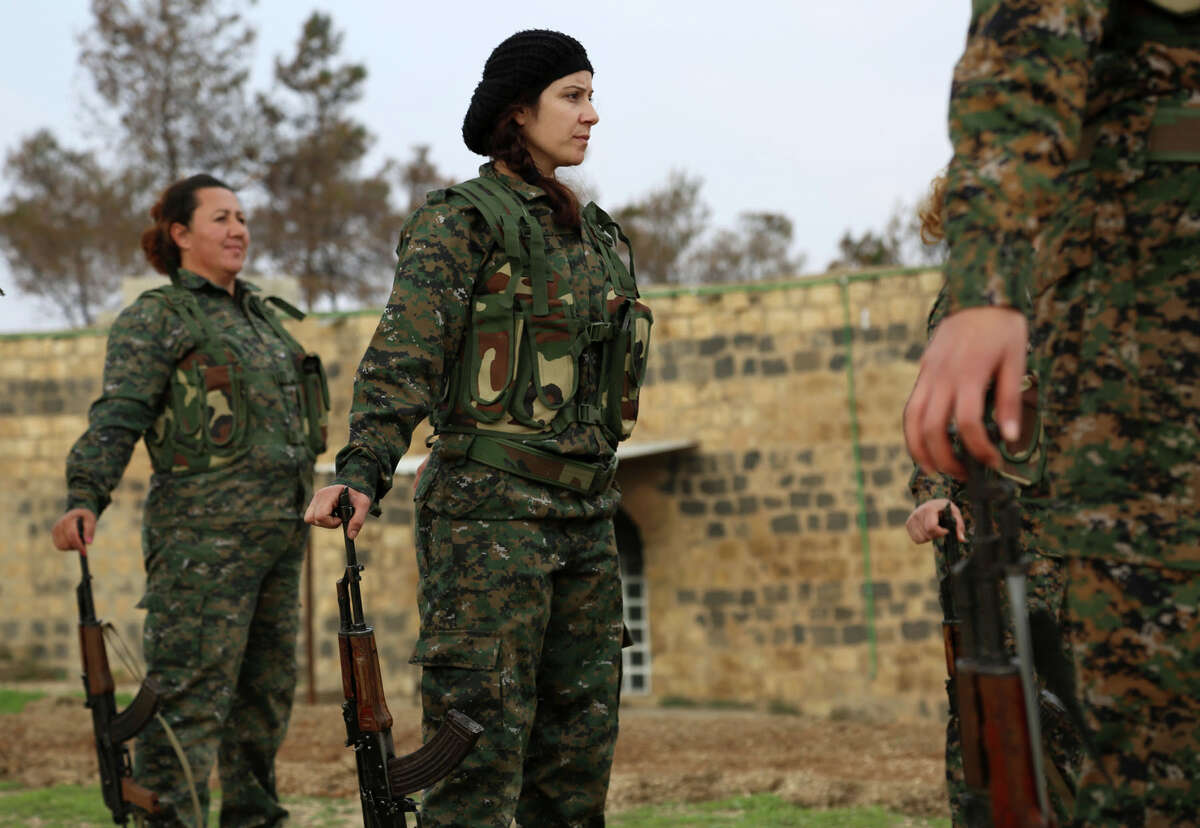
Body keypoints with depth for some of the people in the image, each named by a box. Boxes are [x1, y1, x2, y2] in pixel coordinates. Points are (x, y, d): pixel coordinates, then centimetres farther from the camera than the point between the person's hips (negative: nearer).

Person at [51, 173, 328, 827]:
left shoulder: (260, 315, 21)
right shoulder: (156, 318, -2)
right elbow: (118, 413, -13)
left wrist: (312, 498, 27)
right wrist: (84, 498, -27)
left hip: (279, 528, 8)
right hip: (204, 528, -8)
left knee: (268, 687, 12)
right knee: (191, 695, -12)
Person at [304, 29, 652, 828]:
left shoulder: (592, 232, 17)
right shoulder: (461, 220, -5)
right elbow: (402, 358, -14)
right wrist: (361, 474, -26)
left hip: (585, 513, 8)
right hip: (491, 507, -7)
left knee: (582, 731, 9)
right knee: (484, 736, -8)